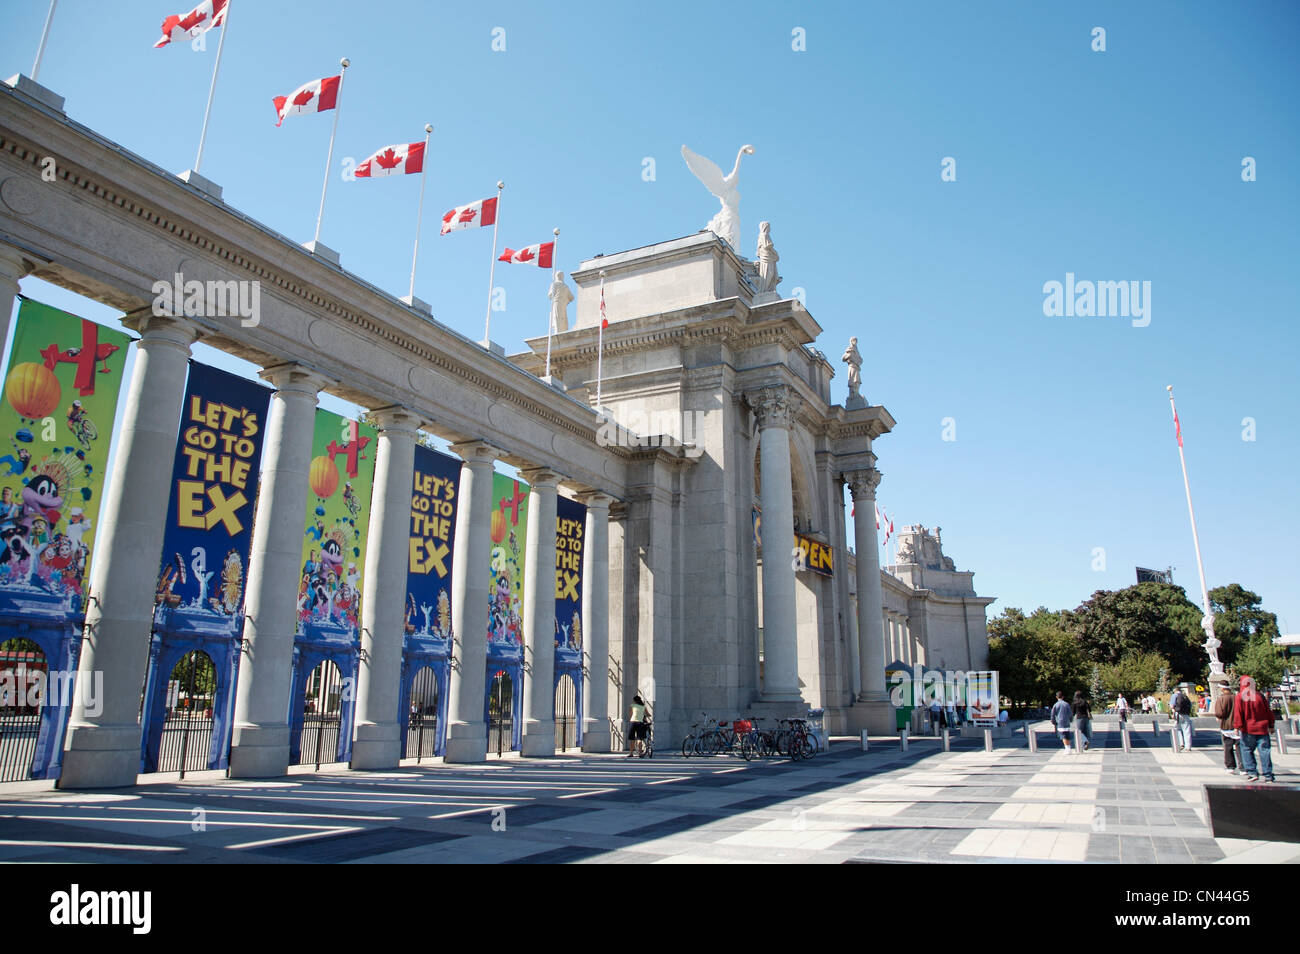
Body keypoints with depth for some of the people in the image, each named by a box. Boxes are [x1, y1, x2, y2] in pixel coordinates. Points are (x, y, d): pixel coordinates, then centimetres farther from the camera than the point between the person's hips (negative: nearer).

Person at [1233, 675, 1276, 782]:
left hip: (1248, 729, -3)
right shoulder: (1260, 695, 4)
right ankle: (1267, 775, 4)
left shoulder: (1240, 696, -6)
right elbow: (1268, 711, 10)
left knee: (1247, 750, 7)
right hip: (1262, 728, 3)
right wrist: (1271, 725, 19)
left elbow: (1238, 713, -11)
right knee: (1264, 751, 4)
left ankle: (1252, 772, -1)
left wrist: (1237, 726, -9)